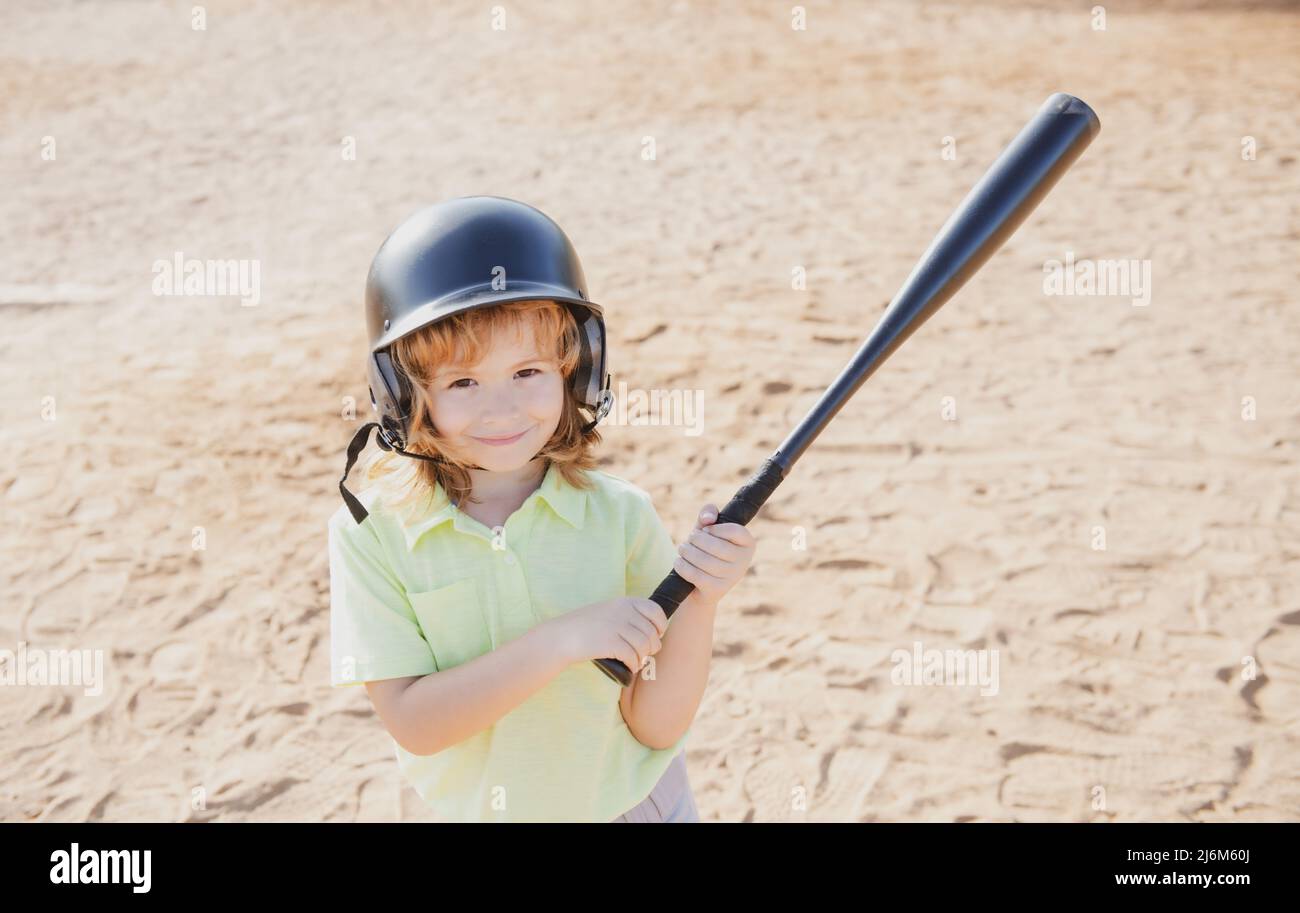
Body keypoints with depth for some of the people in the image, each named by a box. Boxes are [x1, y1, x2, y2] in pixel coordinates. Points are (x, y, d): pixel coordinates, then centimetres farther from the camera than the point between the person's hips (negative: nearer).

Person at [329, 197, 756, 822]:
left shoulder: (619, 516, -16)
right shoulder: (371, 535, -17)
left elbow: (655, 724, -13)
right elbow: (412, 723, -21)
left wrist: (697, 606, -29)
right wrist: (560, 642, -30)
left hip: (633, 805, 0)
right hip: (471, 812, 0)